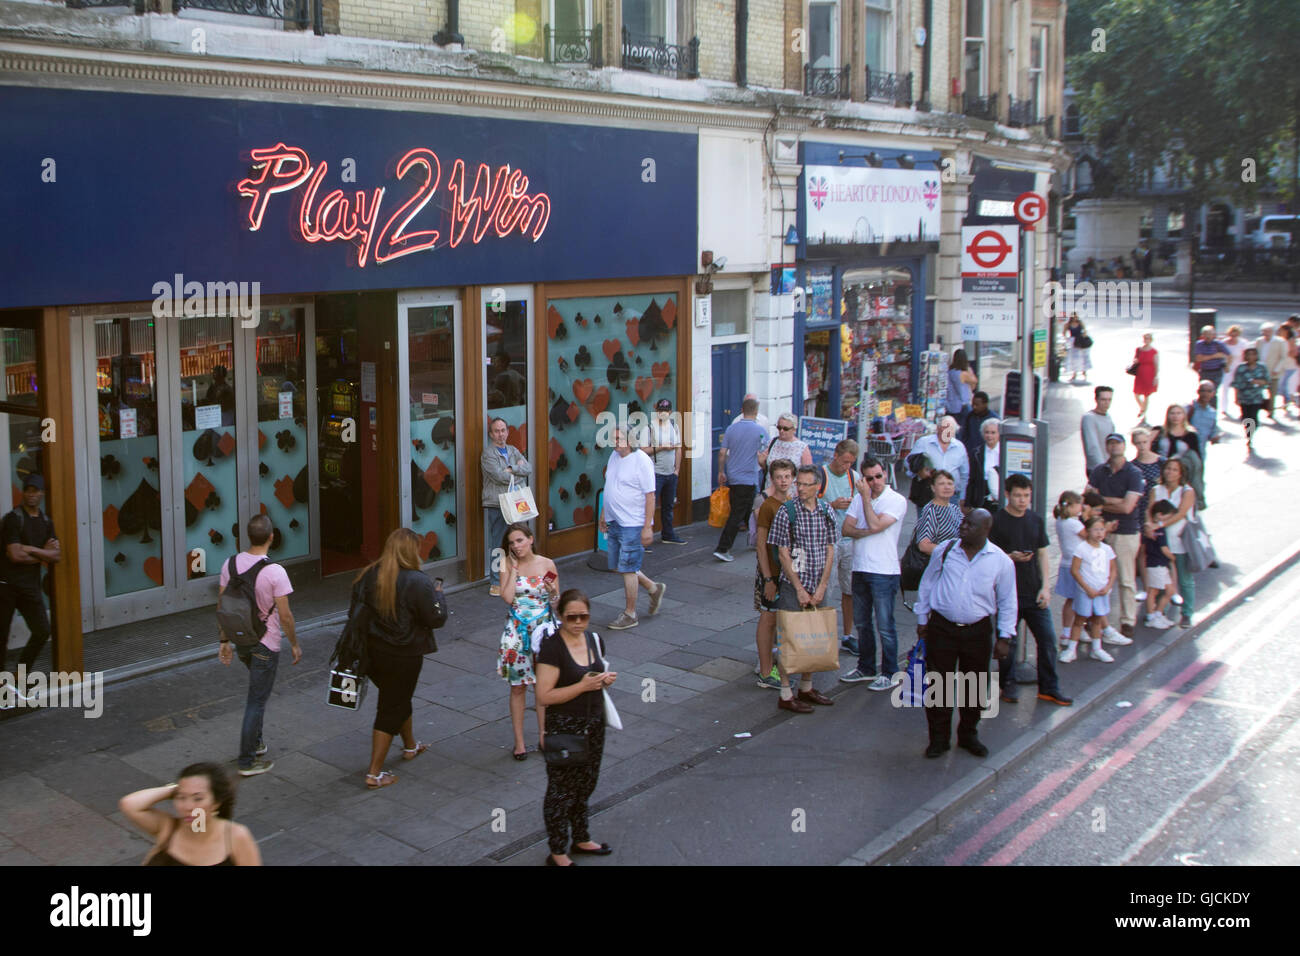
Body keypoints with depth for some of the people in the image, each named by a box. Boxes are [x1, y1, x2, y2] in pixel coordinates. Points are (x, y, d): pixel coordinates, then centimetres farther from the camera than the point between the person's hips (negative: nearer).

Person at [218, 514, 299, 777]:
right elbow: (285, 615, -18)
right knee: (257, 701, 4)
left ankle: (255, 741, 35)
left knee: (257, 692, 28)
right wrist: (295, 644, -3)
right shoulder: (274, 572, -23)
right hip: (265, 645, -6)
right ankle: (247, 762, 11)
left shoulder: (230, 564, -6)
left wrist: (224, 641, 11)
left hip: (240, 640, 6)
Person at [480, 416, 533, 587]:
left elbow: (529, 468, 4)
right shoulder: (488, 453, -5)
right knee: (497, 544, -5)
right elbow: (499, 476, -16)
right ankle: (496, 582, 2)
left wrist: (511, 469, -11)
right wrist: (519, 473, -1)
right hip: (495, 504, -6)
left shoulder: (513, 451, 16)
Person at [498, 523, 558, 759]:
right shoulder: (508, 565, -4)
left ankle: (543, 736, 22)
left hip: (543, 628, 0)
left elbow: (556, 602, 2)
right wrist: (513, 568, -14)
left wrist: (552, 592, -19)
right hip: (517, 631, 0)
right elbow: (507, 597, -17)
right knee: (517, 686, 6)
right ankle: (519, 741, 15)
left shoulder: (547, 565, -4)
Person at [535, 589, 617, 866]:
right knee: (561, 790, 6)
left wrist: (605, 679, -3)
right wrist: (582, 686, -27)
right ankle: (557, 854, 19)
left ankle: (581, 840, 38)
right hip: (564, 728, -7)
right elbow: (544, 696, -23)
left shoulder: (594, 641, 3)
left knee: (584, 786, 20)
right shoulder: (552, 648, -20)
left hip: (593, 725, 7)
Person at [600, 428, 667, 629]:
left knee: (627, 568, -2)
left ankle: (630, 614, 11)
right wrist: (603, 514, 21)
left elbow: (650, 496, -17)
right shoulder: (614, 456, 9)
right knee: (618, 566, 14)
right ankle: (654, 589, 33)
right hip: (614, 522, 8)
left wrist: (647, 527, -19)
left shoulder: (642, 461, -16)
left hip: (632, 524, -8)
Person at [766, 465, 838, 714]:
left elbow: (830, 550, 5)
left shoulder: (826, 511, 3)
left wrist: (822, 586, -3)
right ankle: (786, 695, 6)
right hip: (793, 586, -4)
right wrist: (800, 588, -12)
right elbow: (783, 554, -10)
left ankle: (806, 688, 27)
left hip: (818, 587, 5)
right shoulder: (786, 512, -10)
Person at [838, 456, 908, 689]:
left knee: (885, 626, -2)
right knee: (861, 623, 15)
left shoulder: (897, 500, -8)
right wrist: (868, 532, -15)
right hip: (860, 568, 6)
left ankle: (890, 673, 9)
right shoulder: (860, 497, 11)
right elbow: (846, 529, 3)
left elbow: (875, 525, -20)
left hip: (883, 571, -6)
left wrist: (865, 496, -13)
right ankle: (866, 668, 28)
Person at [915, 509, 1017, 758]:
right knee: (939, 684, 1)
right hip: (941, 628, 0)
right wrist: (922, 620, 11)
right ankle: (938, 738, 14)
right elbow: (927, 585, 10)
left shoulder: (1000, 561, -3)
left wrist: (1005, 636, 2)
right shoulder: (945, 551, -1)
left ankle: (968, 735, 29)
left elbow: (1007, 602, 5)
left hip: (978, 632, 0)